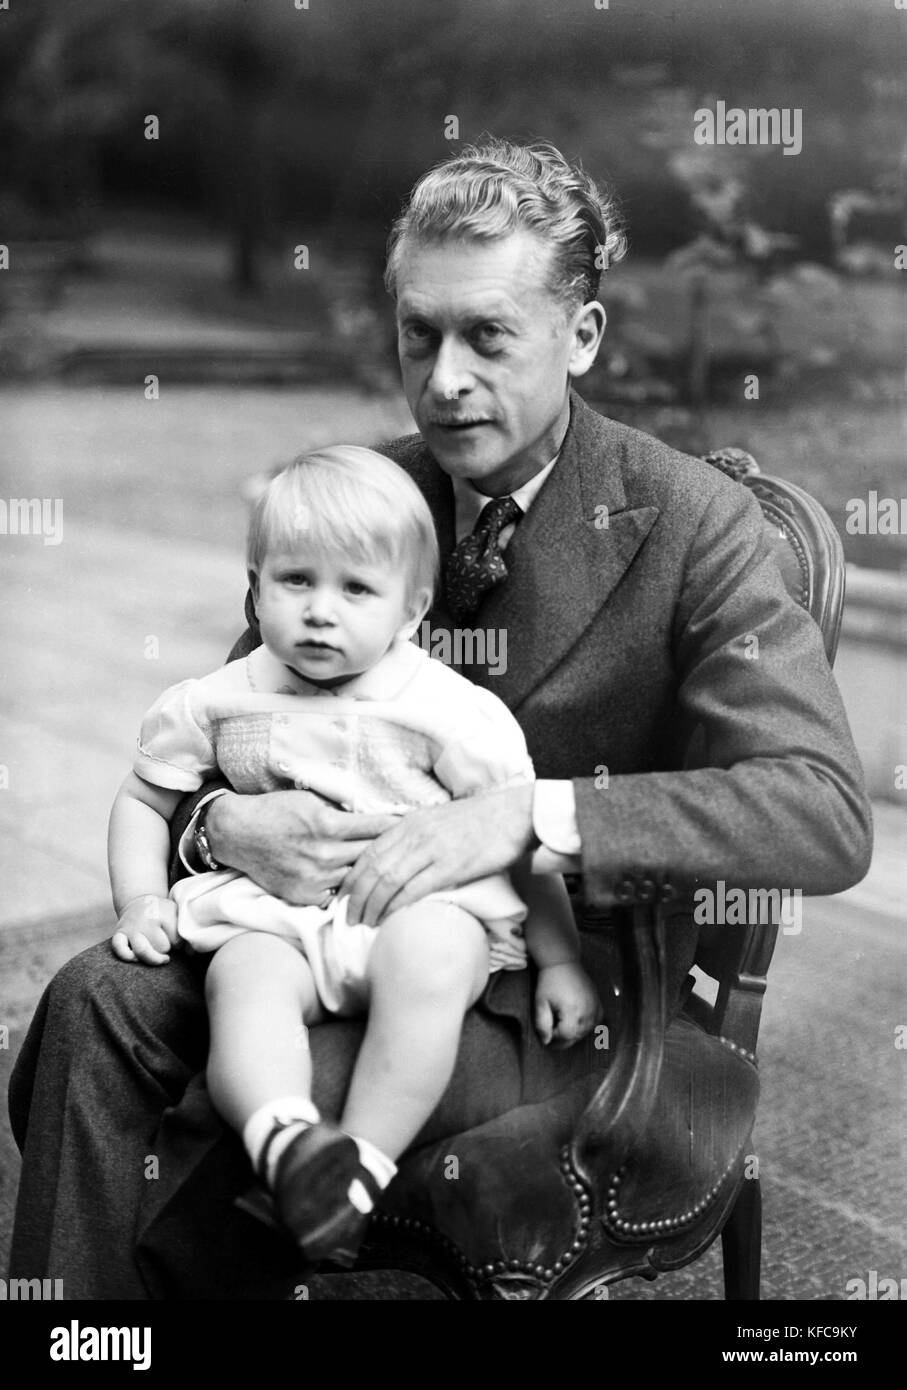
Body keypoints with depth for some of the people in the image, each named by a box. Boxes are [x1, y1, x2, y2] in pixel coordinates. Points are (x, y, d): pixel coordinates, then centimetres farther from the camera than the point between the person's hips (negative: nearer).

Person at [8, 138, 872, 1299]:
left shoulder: (693, 525, -12)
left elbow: (826, 817, -23)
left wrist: (531, 815, -33)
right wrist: (223, 823, -19)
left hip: (552, 999, -4)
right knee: (97, 1003, -20)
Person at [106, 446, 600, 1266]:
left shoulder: (453, 712, -3)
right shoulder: (219, 704, 7)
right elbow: (143, 800, 20)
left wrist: (560, 962, -1)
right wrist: (141, 901, 4)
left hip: (424, 903, -2)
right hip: (272, 915, 2)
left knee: (429, 956, -36)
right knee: (242, 976, -31)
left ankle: (366, 1160, -36)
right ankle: (284, 1140, -53)